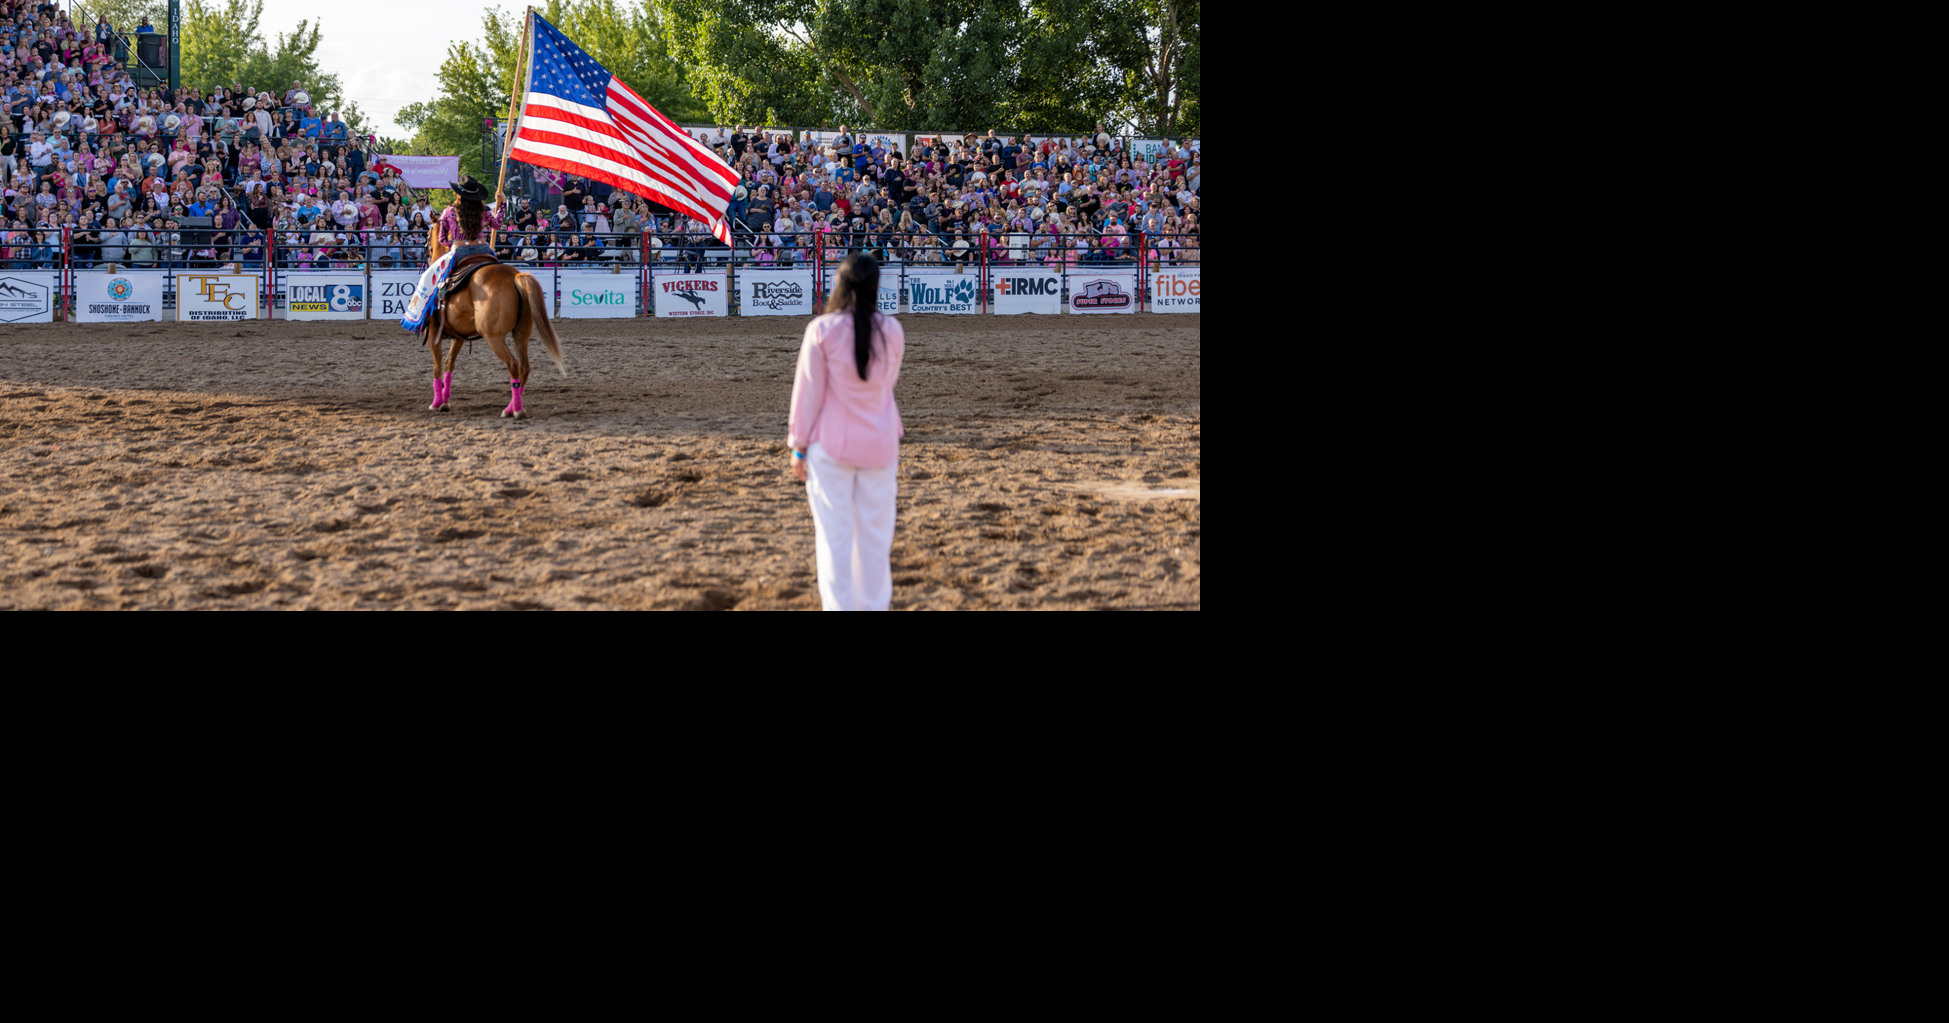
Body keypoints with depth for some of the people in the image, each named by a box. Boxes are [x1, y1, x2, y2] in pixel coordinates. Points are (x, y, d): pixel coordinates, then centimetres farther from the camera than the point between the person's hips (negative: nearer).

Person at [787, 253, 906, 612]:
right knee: (875, 535, 11)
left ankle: (839, 608, 0)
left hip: (831, 445, -3)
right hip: (879, 444, 3)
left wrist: (798, 447, -1)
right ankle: (874, 608, 16)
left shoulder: (822, 330, -13)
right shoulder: (891, 331, -4)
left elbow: (809, 392, -9)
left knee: (834, 536, 2)